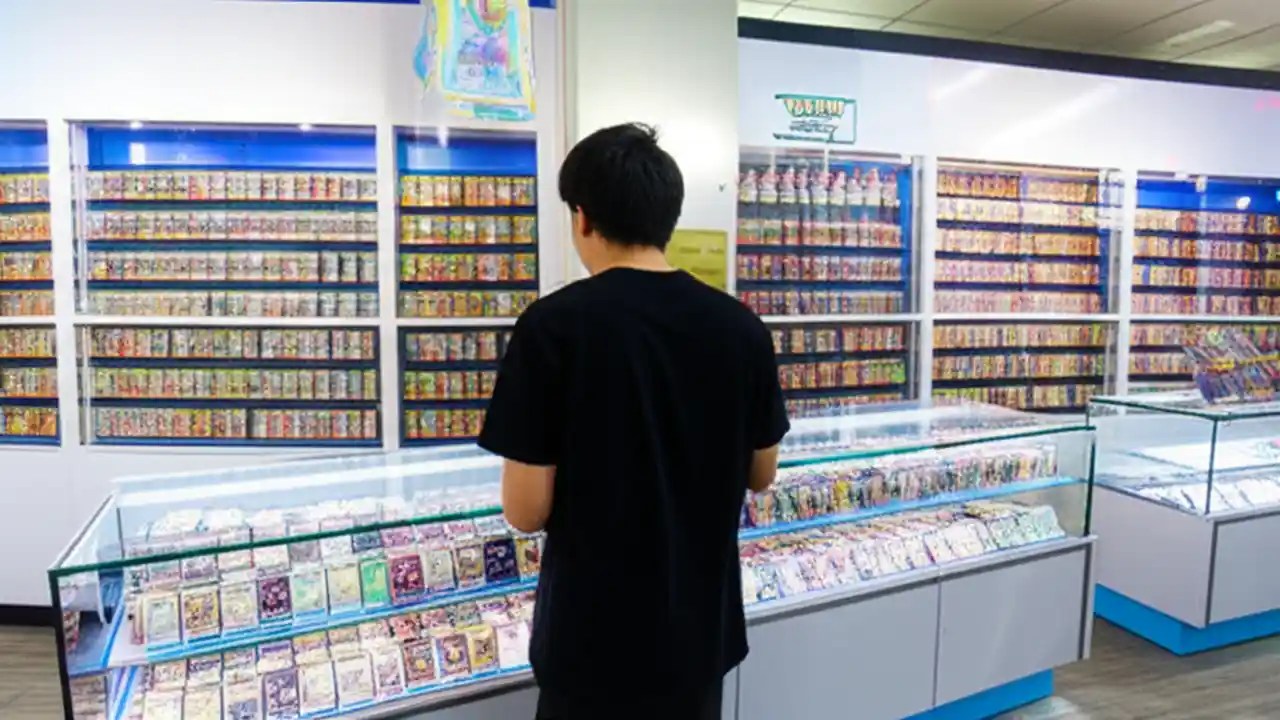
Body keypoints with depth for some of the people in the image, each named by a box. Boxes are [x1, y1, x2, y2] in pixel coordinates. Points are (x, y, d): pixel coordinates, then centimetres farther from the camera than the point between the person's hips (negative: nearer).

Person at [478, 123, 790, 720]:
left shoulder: (553, 325, -20)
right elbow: (760, 474, 3)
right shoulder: (742, 328, -7)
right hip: (701, 630, 4)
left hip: (594, 639, -3)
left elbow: (526, 510, -17)